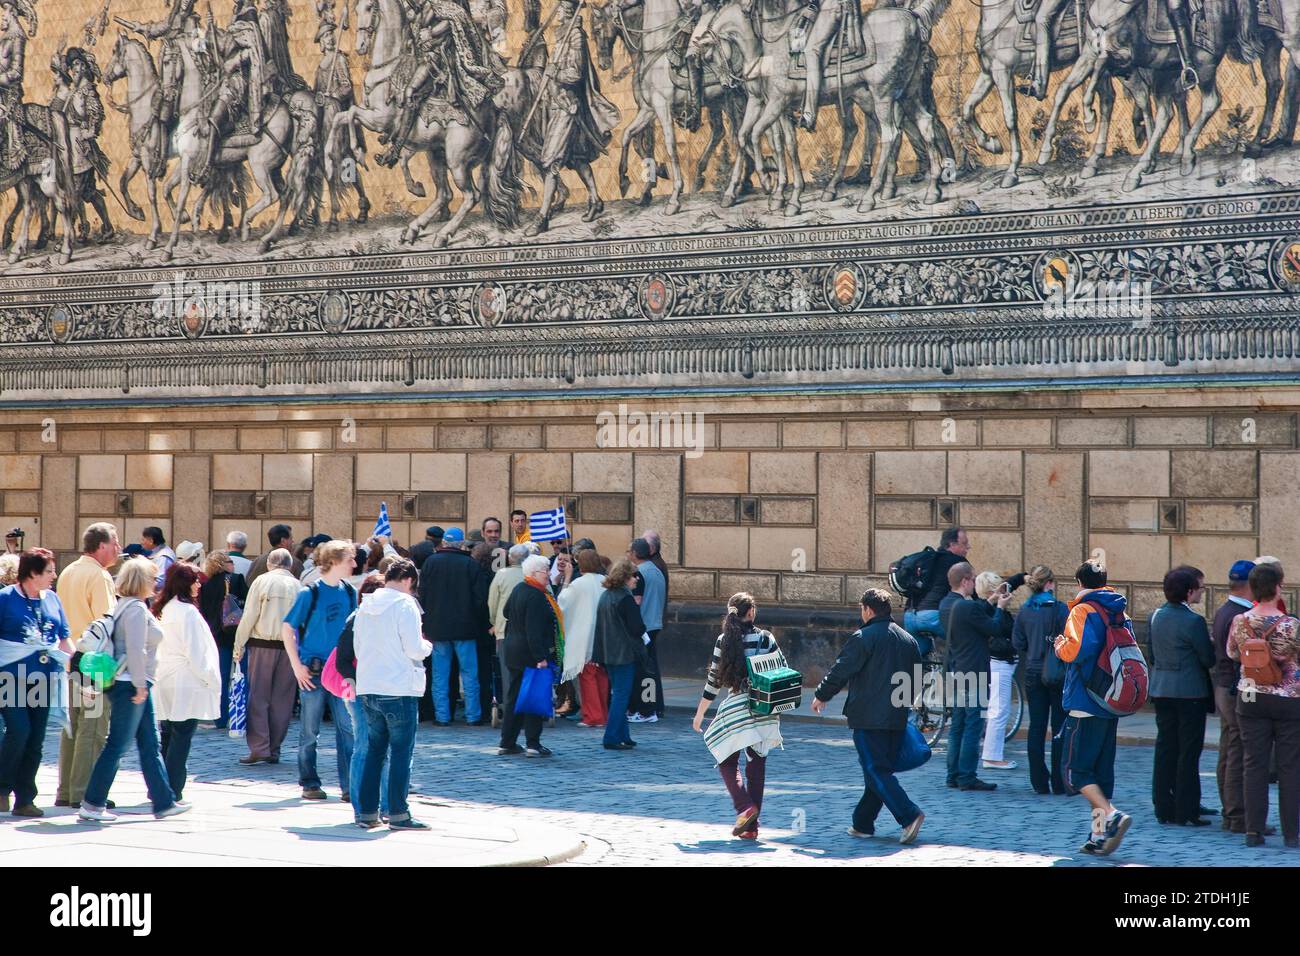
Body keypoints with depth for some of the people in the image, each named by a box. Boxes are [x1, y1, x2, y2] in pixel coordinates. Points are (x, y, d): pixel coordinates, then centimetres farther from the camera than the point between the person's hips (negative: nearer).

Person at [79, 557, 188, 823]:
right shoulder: (137, 608, -15)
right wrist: (140, 685, -19)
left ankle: (164, 802, 16)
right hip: (132, 685, -11)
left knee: (150, 745, 12)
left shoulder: (125, 606, 16)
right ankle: (91, 805, 0)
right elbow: (137, 650, -21)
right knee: (117, 746, -5)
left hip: (135, 686, 11)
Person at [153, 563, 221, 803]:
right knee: (181, 738, -3)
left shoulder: (163, 610, 10)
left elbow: (158, 648, 13)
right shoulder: (187, 611, -14)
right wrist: (211, 679, -6)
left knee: (167, 736, 15)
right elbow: (195, 652, -15)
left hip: (164, 683, 8)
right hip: (186, 684, -8)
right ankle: (172, 792, -3)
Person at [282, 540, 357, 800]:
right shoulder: (310, 593, -8)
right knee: (310, 730, 5)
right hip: (314, 671, -4)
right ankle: (309, 784, 15)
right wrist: (297, 667, -9)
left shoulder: (350, 592, 7)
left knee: (348, 728, -2)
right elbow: (287, 628, -4)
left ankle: (349, 786, 2)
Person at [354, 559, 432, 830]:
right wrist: (427, 646, 5)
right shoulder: (404, 604, -10)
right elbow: (414, 649, -15)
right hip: (399, 688, -6)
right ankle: (398, 814, 0)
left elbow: (358, 648, 15)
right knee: (401, 751, 0)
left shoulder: (365, 606, 10)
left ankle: (367, 812, 13)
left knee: (374, 749, 13)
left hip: (367, 688, 6)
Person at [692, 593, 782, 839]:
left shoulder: (724, 641, -3)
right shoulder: (766, 638, 0)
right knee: (756, 765, 10)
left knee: (727, 762, 13)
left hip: (736, 710, -2)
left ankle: (745, 806, -10)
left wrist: (699, 714, 8)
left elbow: (713, 681, -1)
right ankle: (751, 826, 10)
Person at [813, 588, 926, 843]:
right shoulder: (908, 640, 12)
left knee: (876, 771, -6)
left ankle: (909, 815, -20)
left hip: (868, 717, -7)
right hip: (897, 718, 7)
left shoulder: (863, 637, -10)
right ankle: (863, 823, 18)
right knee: (881, 769, 13)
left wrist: (821, 695, 5)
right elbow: (916, 676, 18)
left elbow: (841, 671, -9)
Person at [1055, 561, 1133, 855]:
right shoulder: (1120, 613, 14)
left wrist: (1060, 646, -4)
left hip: (1085, 704, -8)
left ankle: (1112, 815, -23)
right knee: (1102, 770, 11)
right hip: (1112, 705, 8)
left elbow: (1076, 649, -23)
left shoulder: (1083, 610, -9)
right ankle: (1100, 835, 11)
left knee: (1075, 769, -5)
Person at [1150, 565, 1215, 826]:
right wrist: (1212, 644, 8)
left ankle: (1164, 809, 14)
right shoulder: (1192, 621, -17)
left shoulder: (1156, 616, 7)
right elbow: (1208, 658, -11)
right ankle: (1186, 812, 1)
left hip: (1161, 690, 7)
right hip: (1189, 691, -7)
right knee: (1188, 753, -1)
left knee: (1165, 749, 11)